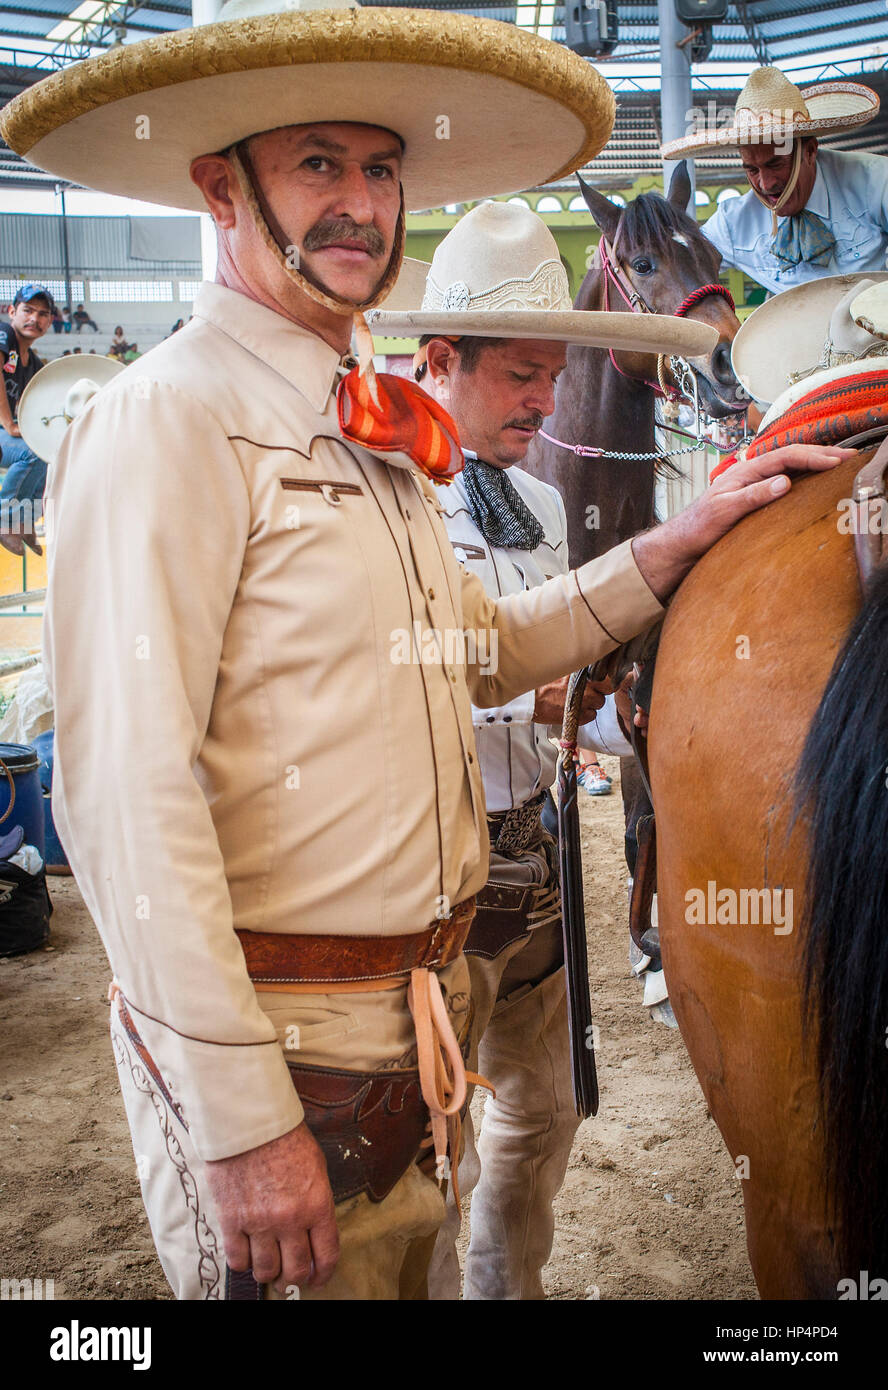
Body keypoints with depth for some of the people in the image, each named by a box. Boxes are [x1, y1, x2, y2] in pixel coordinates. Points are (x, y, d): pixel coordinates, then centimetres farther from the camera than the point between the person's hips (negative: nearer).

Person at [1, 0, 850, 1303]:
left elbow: (483, 650, 18)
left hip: (419, 1019, 8)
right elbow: (128, 796, -25)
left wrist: (678, 543, 7)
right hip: (272, 1040, -8)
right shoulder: (167, 417, -18)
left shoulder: (376, 433, 10)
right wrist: (242, 1120, -24)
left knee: (406, 1270, 25)